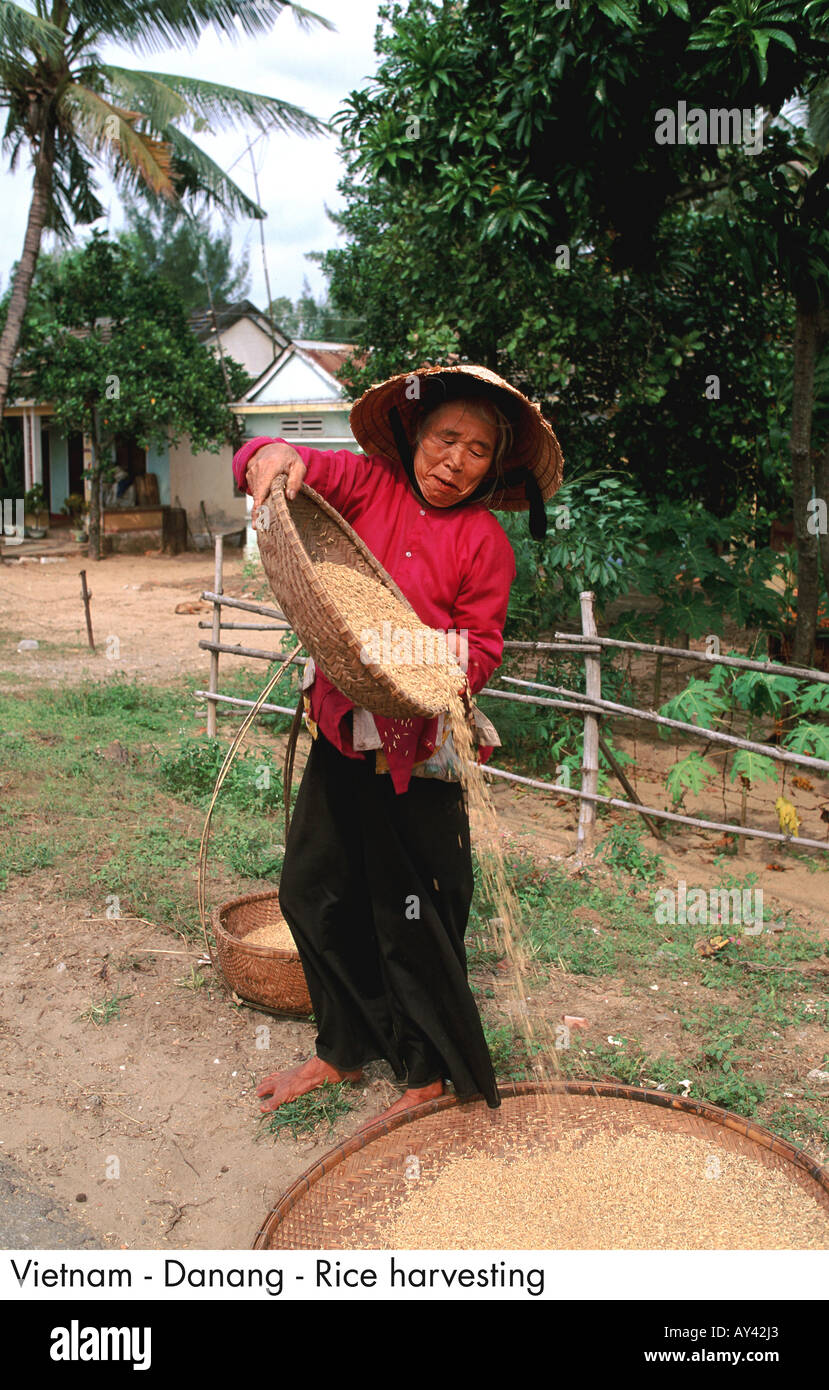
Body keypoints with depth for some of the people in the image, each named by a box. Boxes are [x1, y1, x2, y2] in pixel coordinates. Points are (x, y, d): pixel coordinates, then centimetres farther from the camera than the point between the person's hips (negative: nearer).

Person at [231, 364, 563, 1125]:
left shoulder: (485, 539, -6)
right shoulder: (370, 484, 2)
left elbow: (481, 643, -4)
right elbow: (296, 470, -2)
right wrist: (277, 456, -27)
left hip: (419, 743, -4)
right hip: (342, 727, 5)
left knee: (414, 913, 4)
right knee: (314, 891, 15)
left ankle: (430, 1074, 27)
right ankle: (343, 1049, 37)